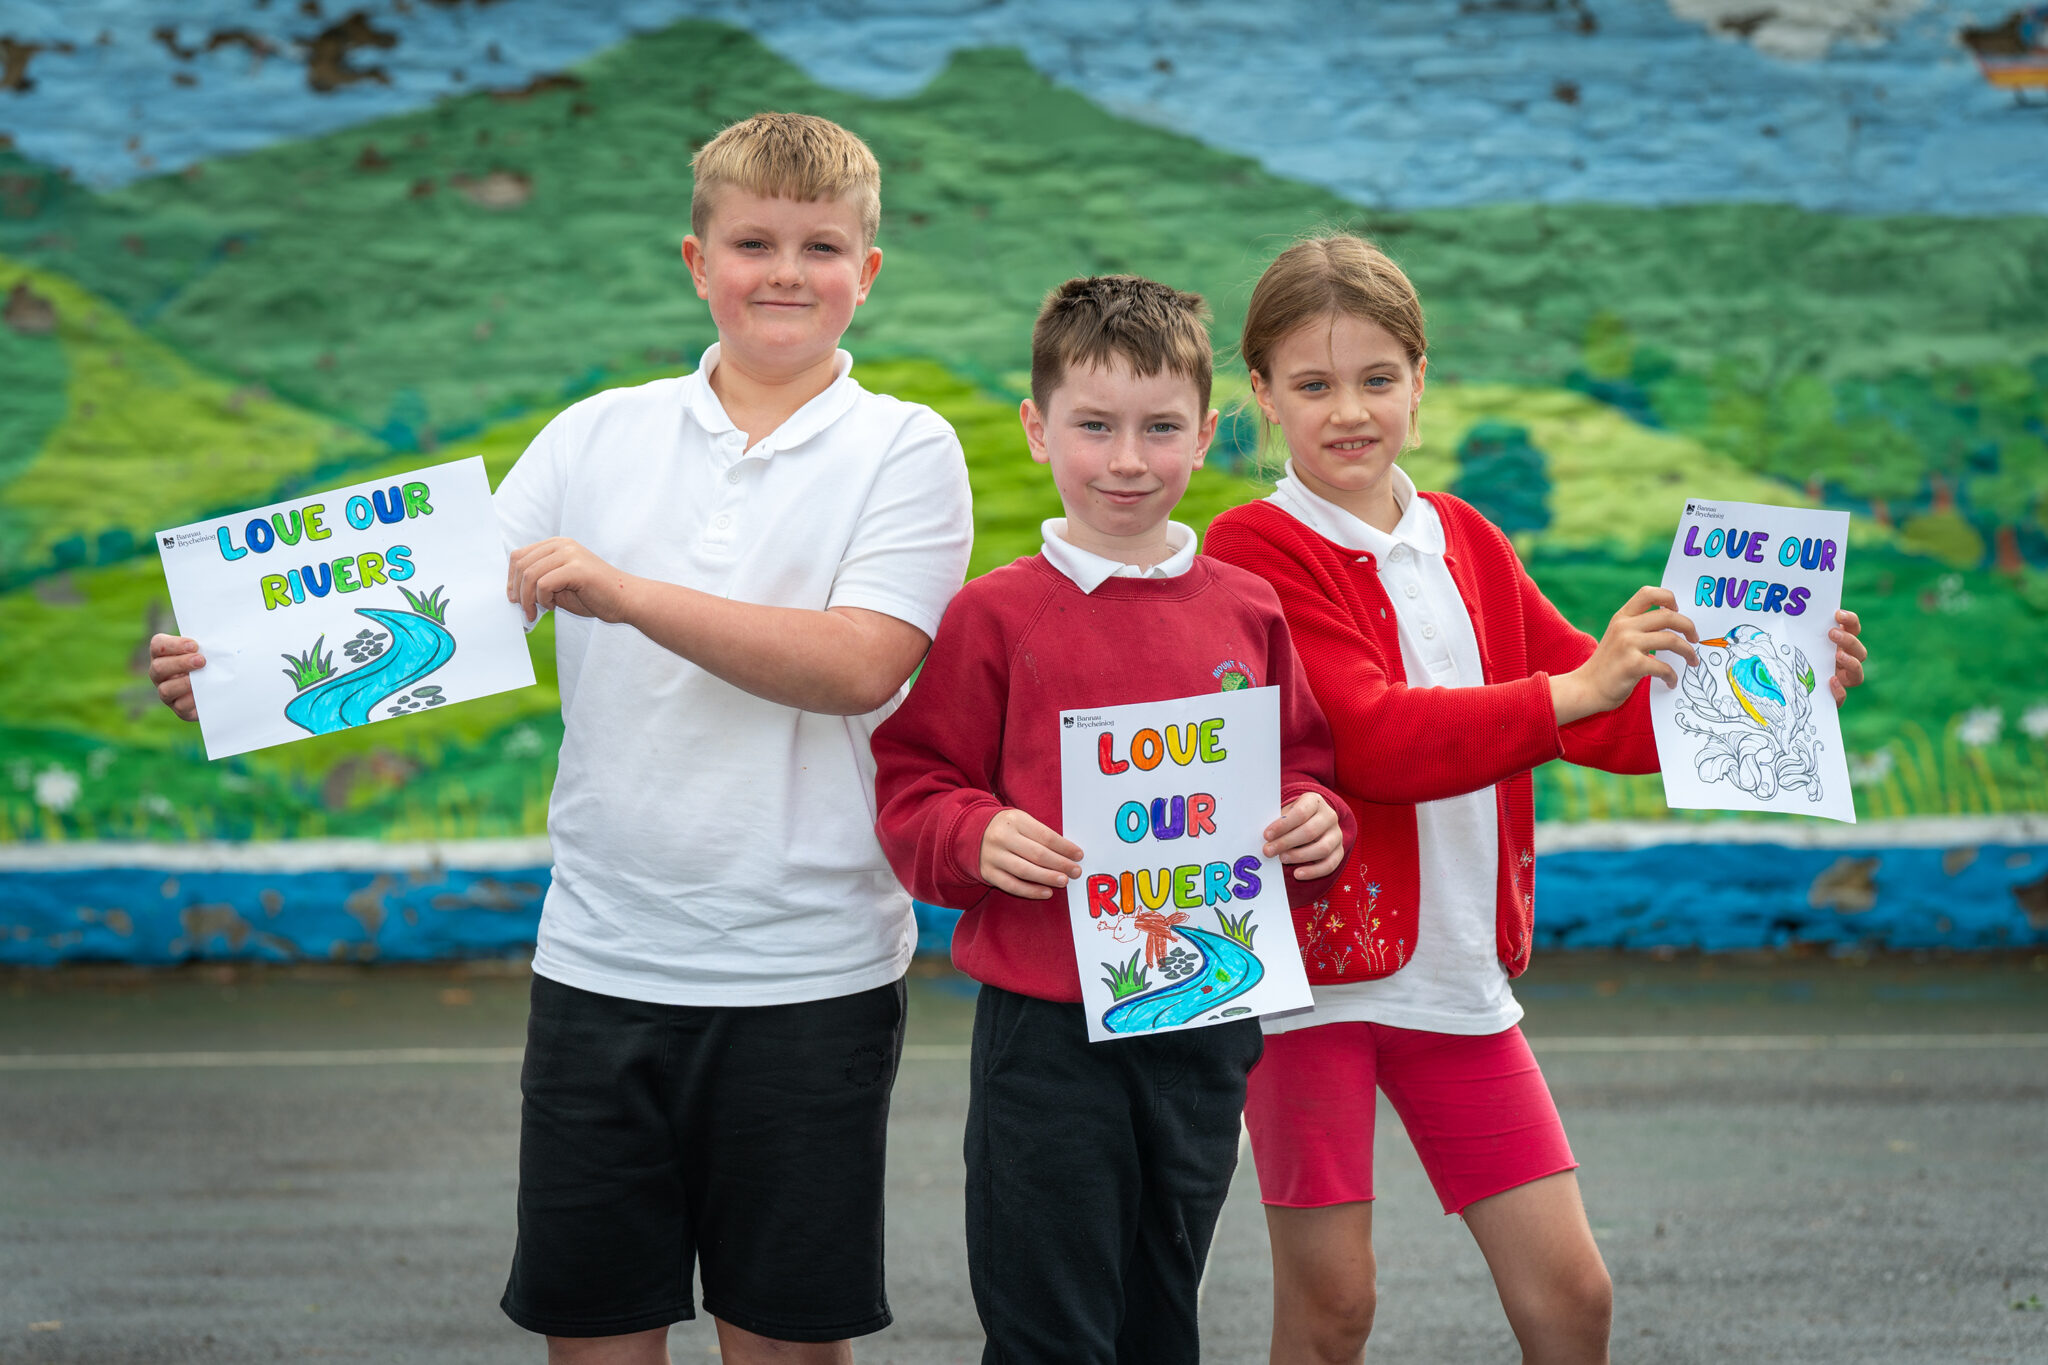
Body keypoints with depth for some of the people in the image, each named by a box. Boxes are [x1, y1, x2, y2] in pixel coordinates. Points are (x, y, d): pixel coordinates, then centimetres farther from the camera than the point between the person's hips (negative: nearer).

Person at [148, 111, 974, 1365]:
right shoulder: (600, 435, 7)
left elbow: (858, 665, -16)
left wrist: (625, 592, -20)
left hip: (808, 970, -3)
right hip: (604, 962, 3)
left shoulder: (906, 449, -2)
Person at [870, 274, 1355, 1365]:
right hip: (1046, 1025, -3)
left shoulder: (1248, 611, 5)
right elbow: (912, 791, -2)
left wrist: (1315, 825, -7)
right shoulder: (996, 614, -4)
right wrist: (979, 837, -21)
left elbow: (1301, 772, 14)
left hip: (1206, 1020, 3)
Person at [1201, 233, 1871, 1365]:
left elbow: (1618, 715, 13)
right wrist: (1572, 691, -30)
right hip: (1308, 964, -5)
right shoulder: (1256, 549, -9)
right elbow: (1370, 740, -21)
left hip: (1458, 972, 6)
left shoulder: (1463, 543, 12)